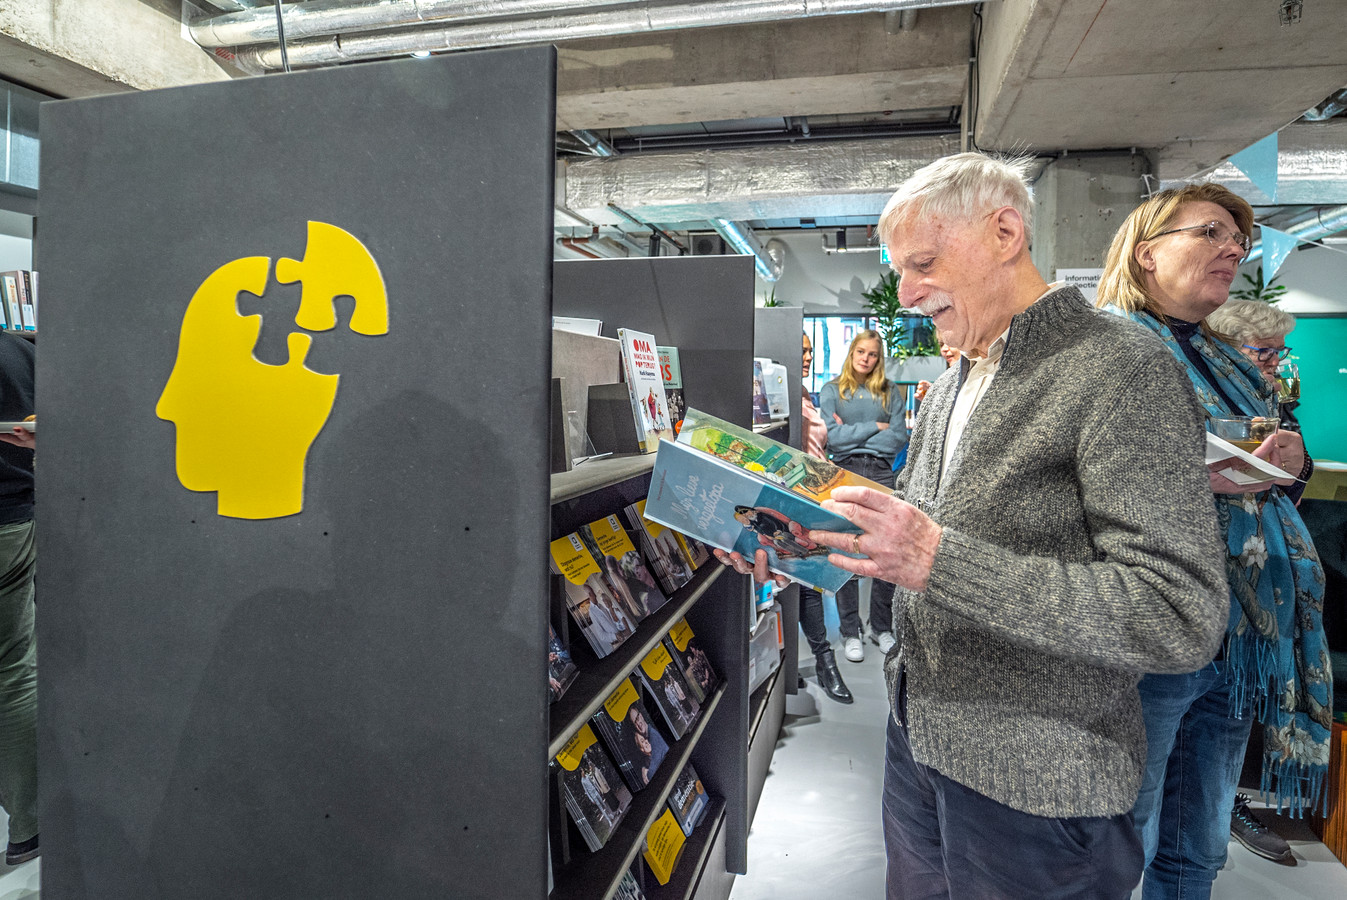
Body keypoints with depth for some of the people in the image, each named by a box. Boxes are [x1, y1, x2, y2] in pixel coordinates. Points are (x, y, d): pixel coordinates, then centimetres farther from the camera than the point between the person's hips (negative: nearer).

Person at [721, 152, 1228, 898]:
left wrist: (939, 560, -31)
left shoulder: (1123, 369, -18)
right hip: (918, 737, 8)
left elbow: (1182, 618, -25)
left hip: (1033, 781, -7)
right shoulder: (950, 387, 9)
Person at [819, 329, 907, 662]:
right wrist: (874, 427, -3)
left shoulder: (888, 392, 13)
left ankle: (882, 628, 18)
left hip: (881, 473, 2)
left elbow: (900, 436, 1)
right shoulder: (832, 390, 8)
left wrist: (852, 434, -5)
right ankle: (850, 632, 11)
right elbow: (831, 437, -6)